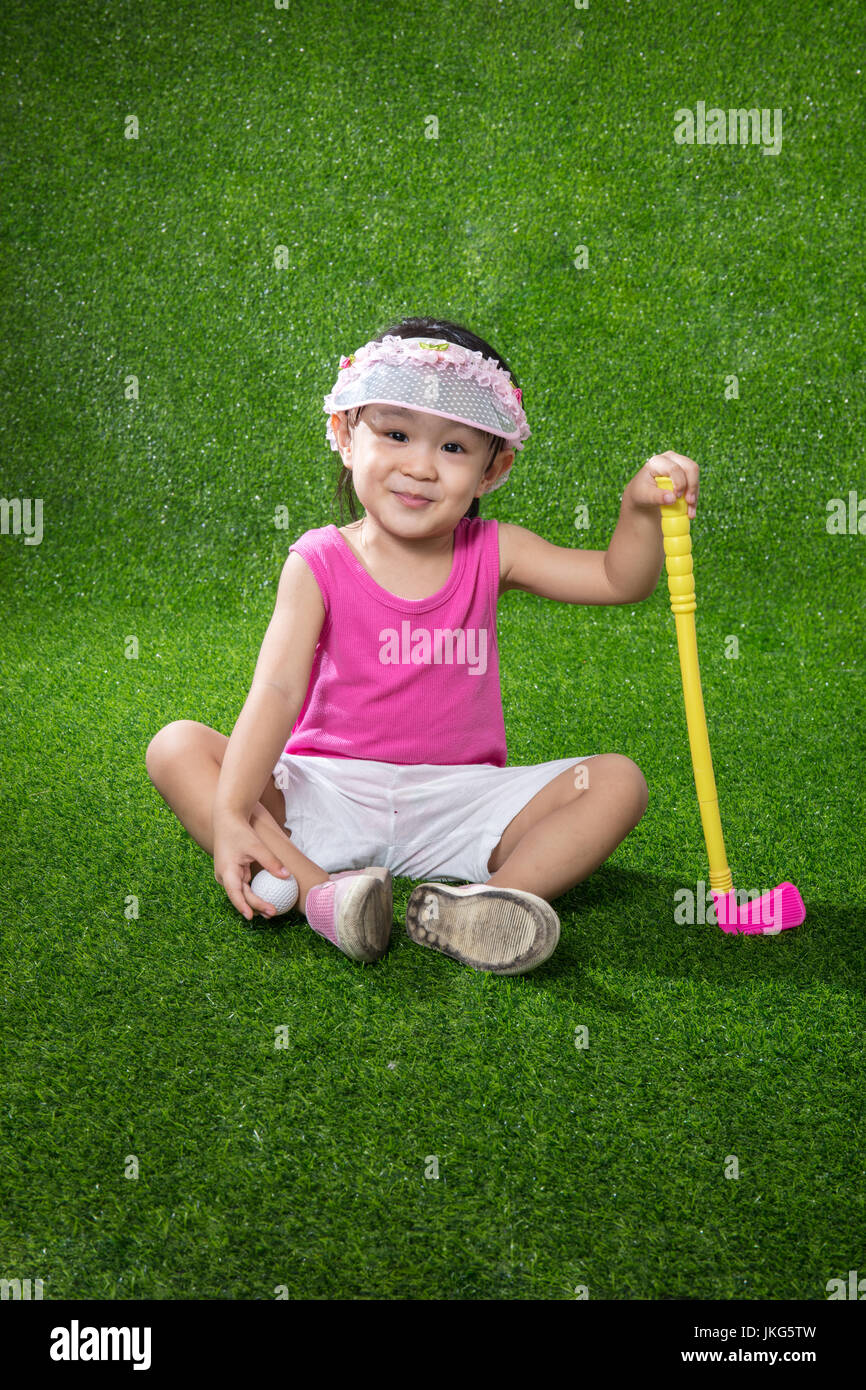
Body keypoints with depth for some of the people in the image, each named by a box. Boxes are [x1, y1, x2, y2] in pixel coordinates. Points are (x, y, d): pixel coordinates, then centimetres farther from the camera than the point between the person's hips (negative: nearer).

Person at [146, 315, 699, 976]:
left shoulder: (492, 554, 2)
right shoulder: (320, 564, -7)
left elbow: (620, 580, 1)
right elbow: (277, 692, -17)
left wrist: (641, 509, -20)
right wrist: (230, 815, -28)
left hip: (456, 803, 2)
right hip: (326, 793, -1)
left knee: (618, 781, -17)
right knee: (177, 747, -20)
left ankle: (480, 906, -37)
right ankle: (319, 891, -36)